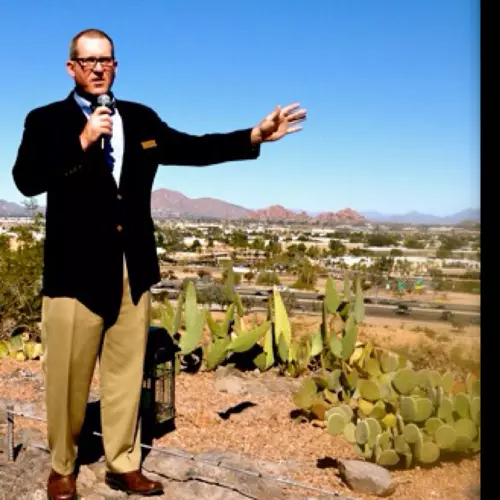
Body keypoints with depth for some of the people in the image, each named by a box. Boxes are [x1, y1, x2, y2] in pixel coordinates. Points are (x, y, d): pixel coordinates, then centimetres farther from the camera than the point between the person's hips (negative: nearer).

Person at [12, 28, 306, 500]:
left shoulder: (141, 119, 12)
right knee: (68, 377, 7)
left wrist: (255, 136, 0)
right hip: (75, 270, -3)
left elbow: (193, 148, 8)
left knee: (125, 373, 12)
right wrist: (83, 143, -20)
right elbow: (26, 179, -13)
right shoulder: (46, 121, 0)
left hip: (132, 270, 4)